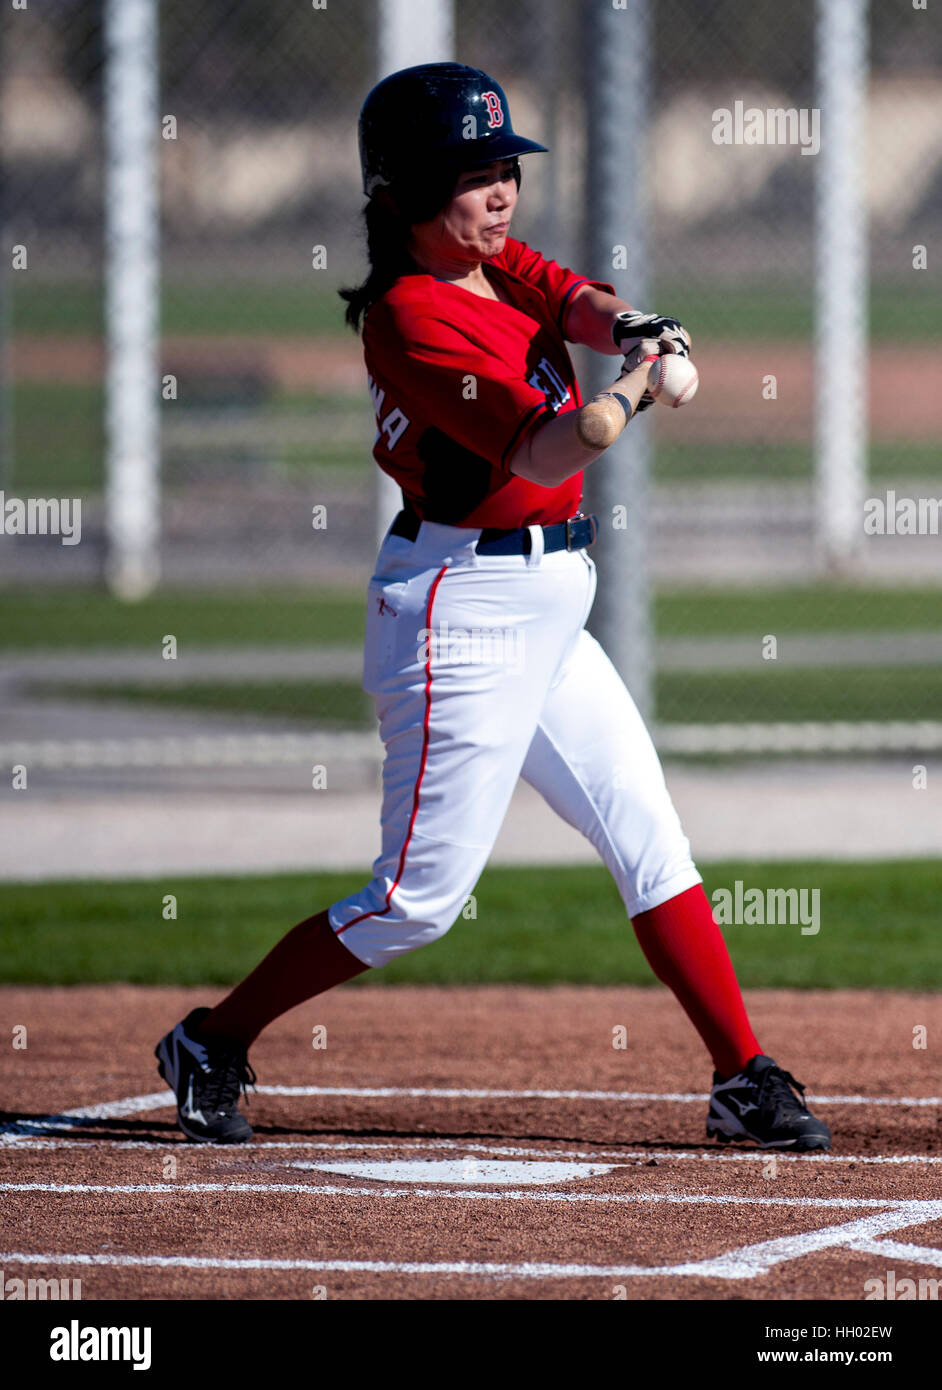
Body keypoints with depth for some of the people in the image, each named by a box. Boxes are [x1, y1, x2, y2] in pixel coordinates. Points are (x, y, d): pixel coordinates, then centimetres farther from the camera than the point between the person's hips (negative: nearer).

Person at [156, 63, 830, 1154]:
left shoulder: (497, 267, 9)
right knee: (420, 898, -5)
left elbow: (588, 305, -5)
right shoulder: (416, 318, -19)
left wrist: (632, 328, -27)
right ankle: (213, 1044, 7)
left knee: (650, 837, 7)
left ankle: (743, 1082, 10)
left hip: (545, 611, 9)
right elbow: (541, 455, -26)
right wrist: (632, 392, -38)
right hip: (462, 610, -9)